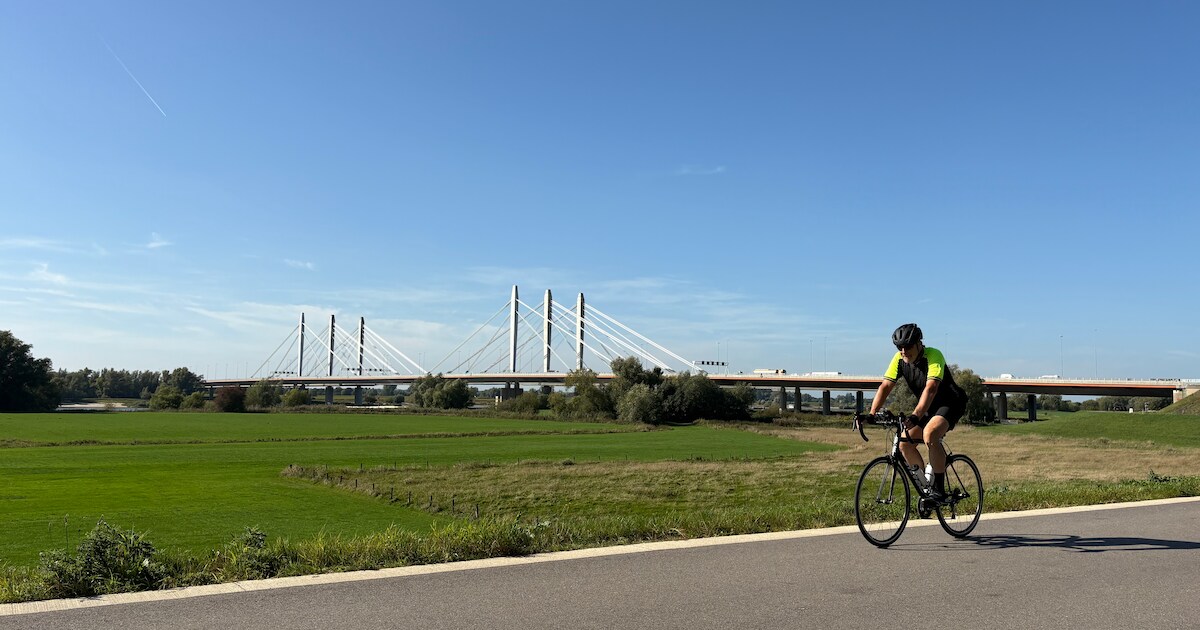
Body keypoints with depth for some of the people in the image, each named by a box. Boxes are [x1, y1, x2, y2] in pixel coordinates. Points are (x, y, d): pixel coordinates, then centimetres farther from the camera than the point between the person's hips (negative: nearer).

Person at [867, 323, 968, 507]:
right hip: (929, 408, 7)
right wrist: (871, 414, -27)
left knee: (929, 433, -33)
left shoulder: (933, 355, -26)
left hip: (950, 404, -7)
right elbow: (885, 386, -14)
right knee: (904, 443, -6)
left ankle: (939, 490, -24)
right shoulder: (899, 359, -9)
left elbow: (931, 388, -38)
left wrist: (915, 416, -51)